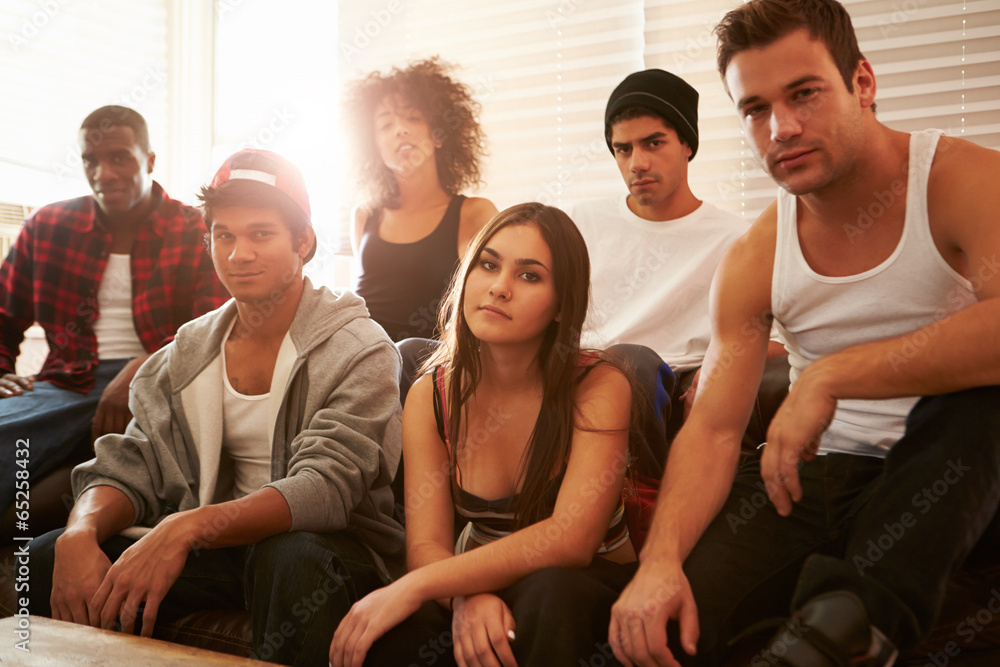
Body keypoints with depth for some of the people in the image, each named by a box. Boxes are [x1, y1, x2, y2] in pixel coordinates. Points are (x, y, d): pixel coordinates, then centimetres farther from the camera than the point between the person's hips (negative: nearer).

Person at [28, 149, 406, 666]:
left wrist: (187, 527, -37)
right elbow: (128, 469, 4)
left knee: (296, 560, -38)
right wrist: (81, 534, -20)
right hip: (214, 547, 5)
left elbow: (326, 487, -23)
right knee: (45, 559, -12)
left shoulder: (360, 351, -10)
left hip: (330, 542, -4)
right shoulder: (187, 352, 8)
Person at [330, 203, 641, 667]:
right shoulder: (431, 395, -3)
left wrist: (416, 586, -31)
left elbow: (571, 539, -27)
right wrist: (467, 596, -34)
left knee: (549, 590, -36)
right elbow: (426, 545, -9)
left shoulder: (600, 386, -16)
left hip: (588, 589, -1)